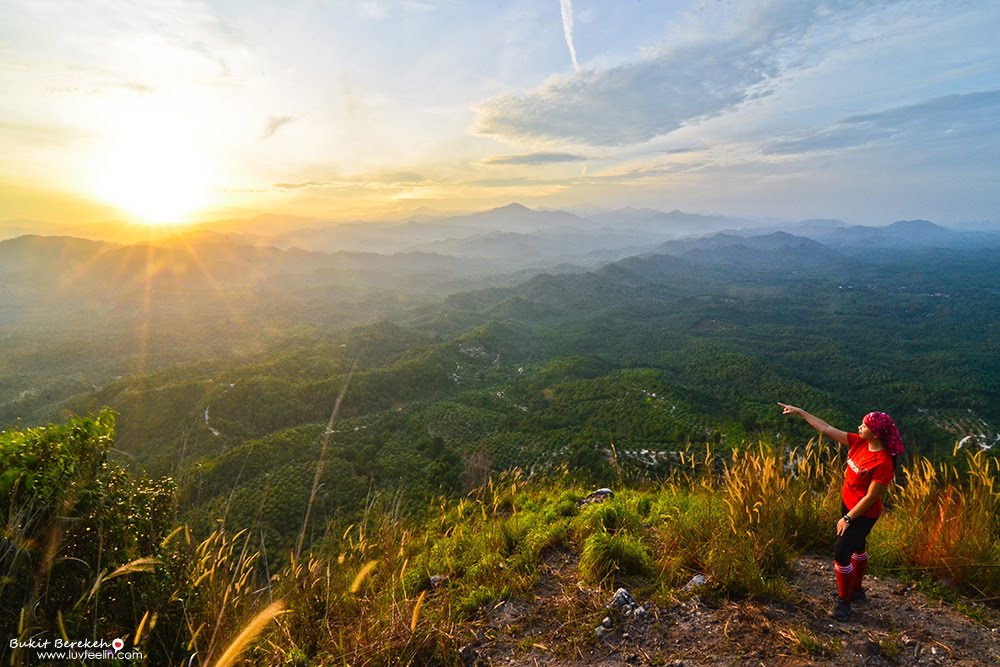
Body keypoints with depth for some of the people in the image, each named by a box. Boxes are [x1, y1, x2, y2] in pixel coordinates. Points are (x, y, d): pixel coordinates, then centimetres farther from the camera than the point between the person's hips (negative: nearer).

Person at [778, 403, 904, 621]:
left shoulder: (883, 463, -30)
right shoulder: (859, 443, -9)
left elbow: (871, 498, -24)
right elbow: (827, 429, -4)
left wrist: (848, 518, -16)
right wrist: (800, 412, -5)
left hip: (863, 514, -8)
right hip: (848, 504, 8)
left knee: (841, 554, -3)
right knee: (857, 547, 24)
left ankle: (844, 602, 17)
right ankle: (857, 590, 45)